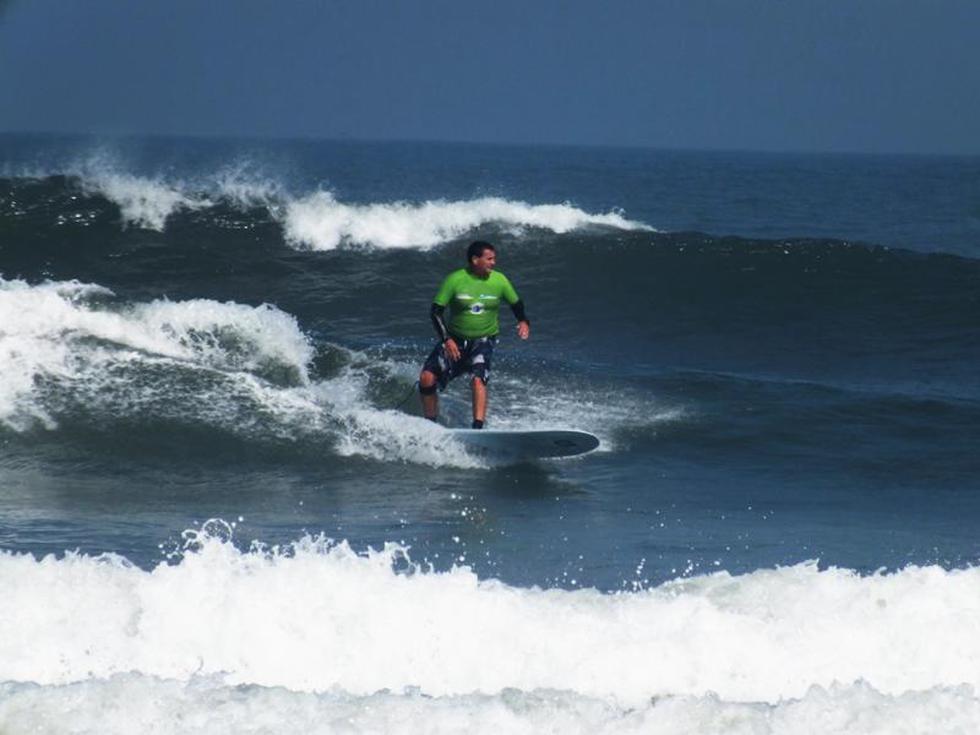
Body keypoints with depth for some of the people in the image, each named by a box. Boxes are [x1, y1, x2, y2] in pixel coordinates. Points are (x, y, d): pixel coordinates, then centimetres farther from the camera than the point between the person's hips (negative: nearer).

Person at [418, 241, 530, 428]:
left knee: (478, 380, -27)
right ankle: (430, 425, 9)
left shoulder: (499, 280, -4)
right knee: (427, 379, -10)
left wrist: (523, 321, -11)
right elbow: (436, 311, -8)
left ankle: (478, 427, -31)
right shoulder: (455, 279, -10)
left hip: (483, 340, -1)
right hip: (455, 340, 1)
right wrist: (446, 339, -20)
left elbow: (516, 304, 10)